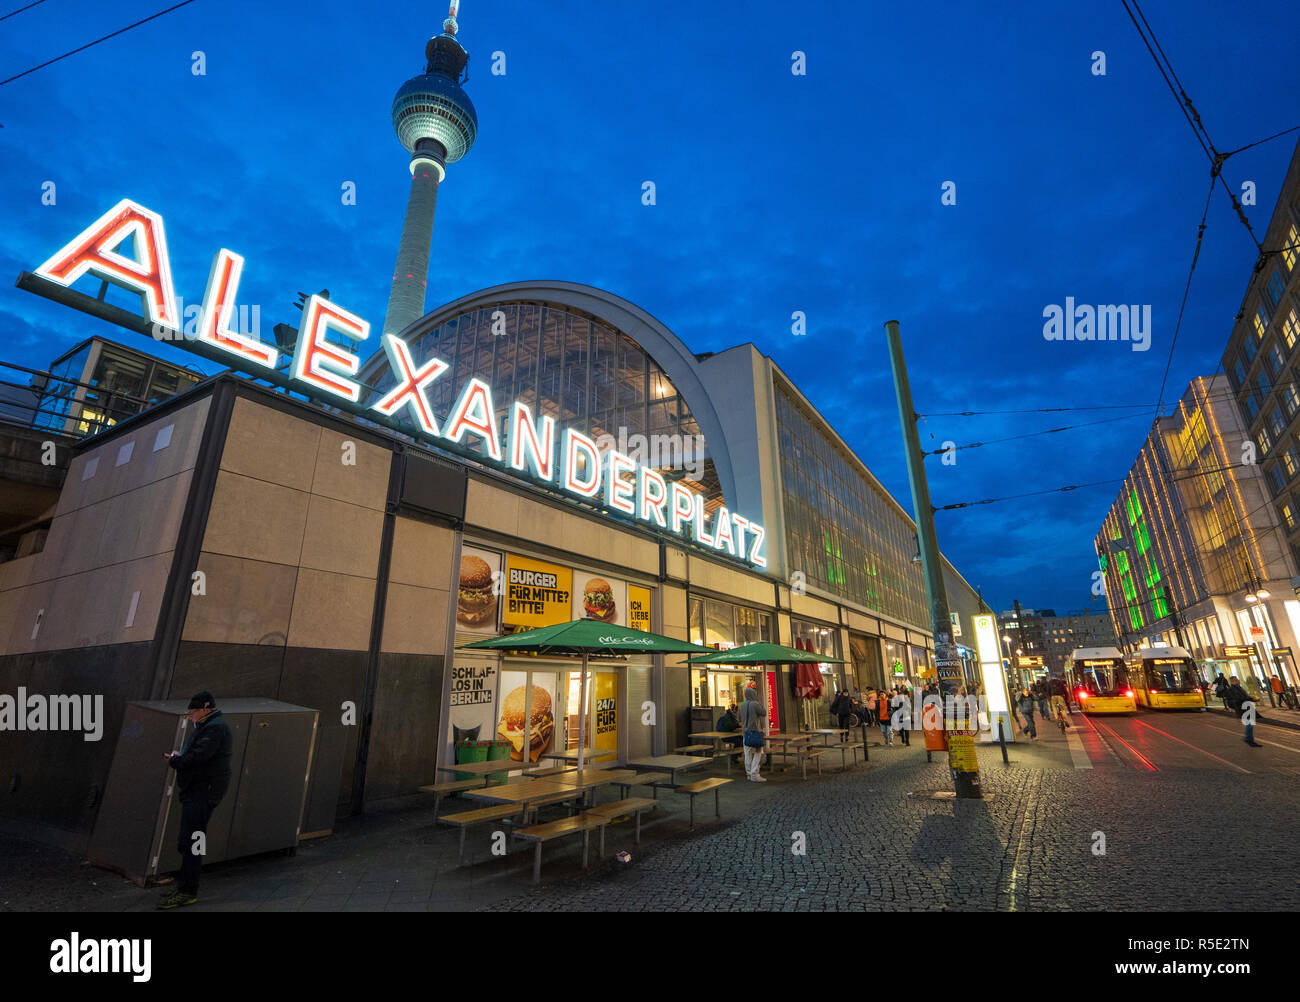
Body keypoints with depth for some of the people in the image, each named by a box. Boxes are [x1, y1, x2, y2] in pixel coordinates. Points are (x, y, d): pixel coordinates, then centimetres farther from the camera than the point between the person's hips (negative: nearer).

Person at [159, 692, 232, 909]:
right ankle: (185, 887, 27)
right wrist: (179, 756, 6)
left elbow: (199, 756, -25)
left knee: (189, 842, -8)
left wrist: (175, 761, -10)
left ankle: (187, 892, -1)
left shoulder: (215, 728, -17)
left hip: (204, 791, -11)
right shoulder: (209, 726, 19)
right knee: (186, 841, 17)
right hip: (197, 789, 11)